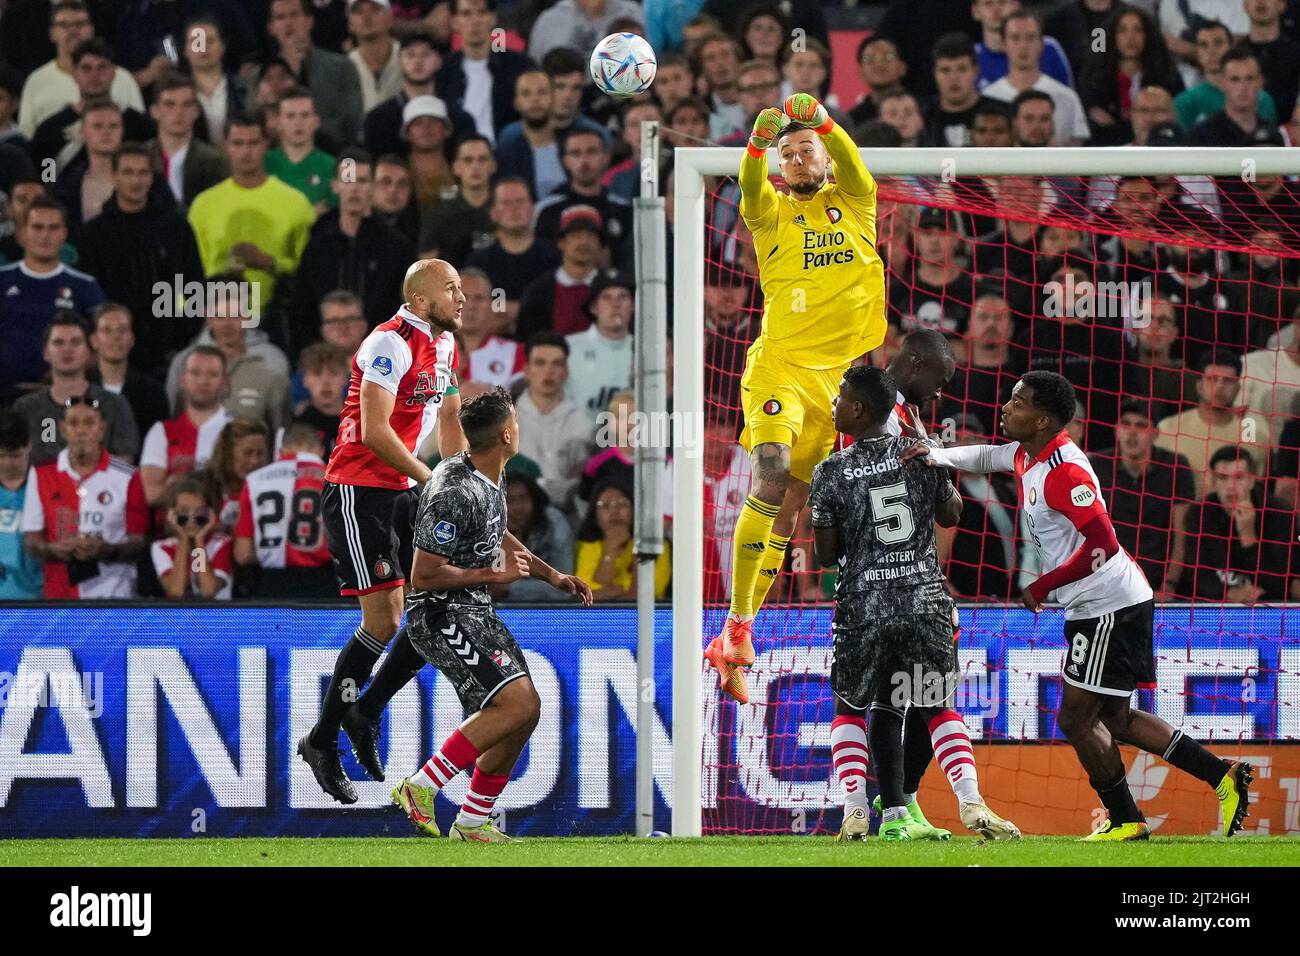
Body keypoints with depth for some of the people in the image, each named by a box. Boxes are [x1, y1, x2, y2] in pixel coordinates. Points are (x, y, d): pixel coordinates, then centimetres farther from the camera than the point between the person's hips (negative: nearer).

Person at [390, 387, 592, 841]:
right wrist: (494, 574, -17)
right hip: (442, 616, -10)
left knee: (523, 711, 9)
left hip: (477, 614, 10)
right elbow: (423, 575, -24)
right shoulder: (454, 493, -24)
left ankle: (472, 823, 19)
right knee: (517, 702, -21)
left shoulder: (490, 478, 8)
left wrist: (551, 575, 21)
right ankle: (422, 786, -14)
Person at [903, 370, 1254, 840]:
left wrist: (1043, 587, -20)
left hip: (1110, 607, -10)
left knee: (1076, 720, -3)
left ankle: (1125, 821, 9)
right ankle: (1223, 776, 15)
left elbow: (1102, 543, -26)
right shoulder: (1027, 457, 8)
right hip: (1097, 608, 10)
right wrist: (935, 454, 8)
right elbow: (986, 457, 27)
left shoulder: (1063, 471, -21)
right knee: (1115, 719, 15)